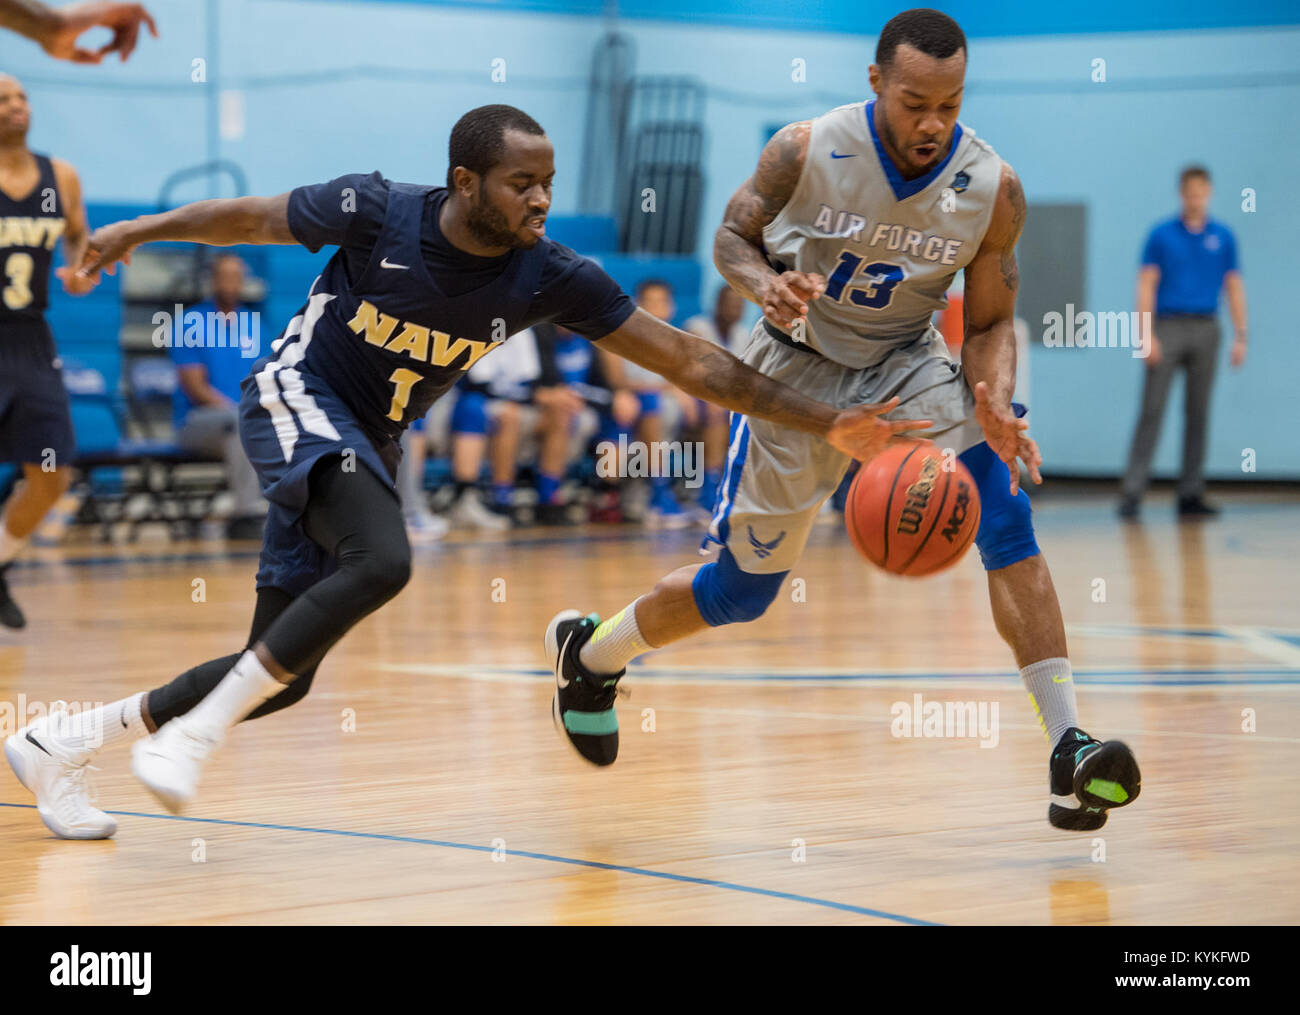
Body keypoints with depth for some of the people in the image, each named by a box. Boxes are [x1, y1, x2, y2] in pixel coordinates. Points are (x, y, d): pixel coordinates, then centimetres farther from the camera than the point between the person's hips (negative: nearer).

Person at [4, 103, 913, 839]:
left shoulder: (549, 277, -15)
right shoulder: (377, 211, -21)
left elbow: (687, 359, -15)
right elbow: (253, 218, -2)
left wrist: (825, 423, -19)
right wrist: (139, 233, 4)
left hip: (369, 442, 5)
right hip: (297, 397, -5)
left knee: (285, 673, 5)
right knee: (382, 560, -33)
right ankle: (195, 734, -23)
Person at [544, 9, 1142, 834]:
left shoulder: (993, 188, -17)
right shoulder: (805, 153, -20)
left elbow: (990, 324, -7)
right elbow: (733, 237, -3)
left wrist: (996, 406, -28)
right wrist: (764, 284, -27)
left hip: (907, 363, 1)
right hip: (800, 366, -1)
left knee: (1005, 508, -25)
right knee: (743, 589, 5)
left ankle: (1068, 751, -27)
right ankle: (588, 651, 36)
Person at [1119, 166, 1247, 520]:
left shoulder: (1223, 237, 8)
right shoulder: (1161, 235, 1)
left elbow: (1234, 287, 10)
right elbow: (1146, 285, -2)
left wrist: (1240, 336, 2)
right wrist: (1146, 335, -11)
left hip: (1204, 331, 3)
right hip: (1167, 329, -3)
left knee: (1198, 414, 4)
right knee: (1152, 410, -8)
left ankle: (1190, 494, 8)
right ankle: (1133, 491, -10)